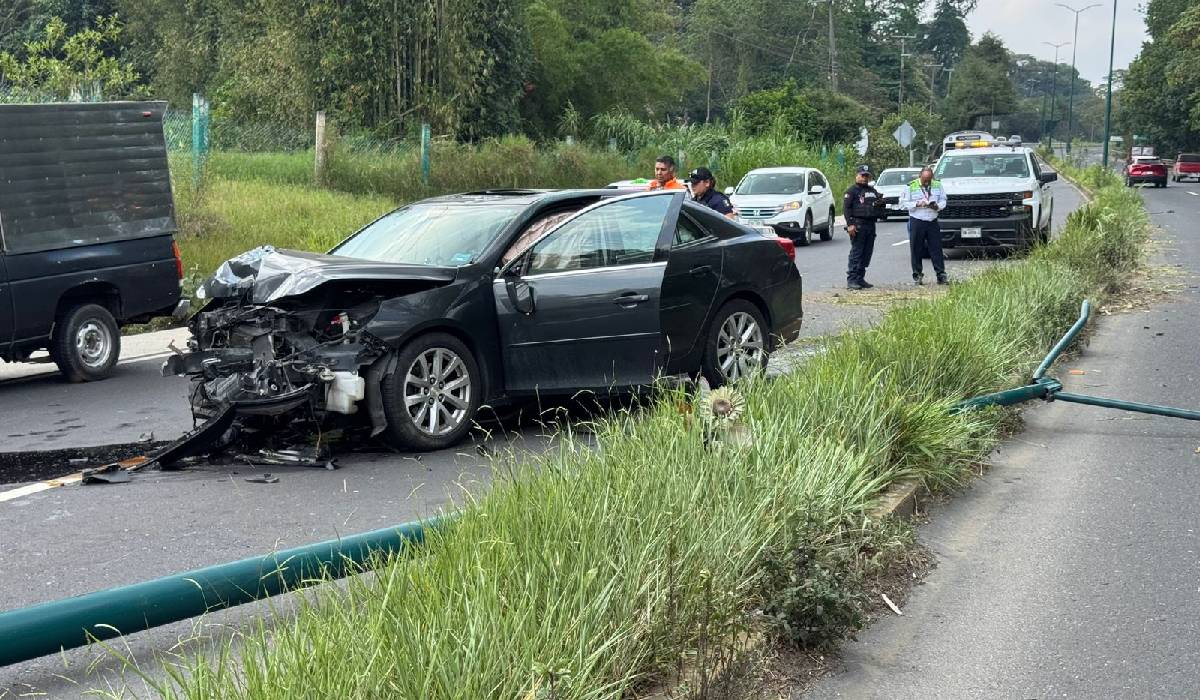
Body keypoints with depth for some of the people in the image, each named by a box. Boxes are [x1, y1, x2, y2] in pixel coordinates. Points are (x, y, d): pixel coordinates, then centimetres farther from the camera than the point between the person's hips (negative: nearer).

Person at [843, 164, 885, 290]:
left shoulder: (873, 191, 22)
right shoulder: (852, 190, 0)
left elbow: (879, 205, 31)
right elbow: (846, 208, -7)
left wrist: (881, 203, 5)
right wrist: (850, 224, -17)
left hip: (870, 225, 7)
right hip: (858, 224, -7)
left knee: (867, 253, 7)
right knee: (856, 253, -10)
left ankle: (860, 278, 13)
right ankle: (851, 280, -11)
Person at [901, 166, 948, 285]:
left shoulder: (937, 185, 9)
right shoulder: (911, 186, -2)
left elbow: (943, 200, 14)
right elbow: (903, 203, -3)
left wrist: (938, 206, -8)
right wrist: (917, 204, -16)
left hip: (933, 222, 3)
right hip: (917, 222, -2)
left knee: (936, 249, 0)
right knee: (916, 250, 0)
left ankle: (941, 275, 2)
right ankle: (917, 275, 8)